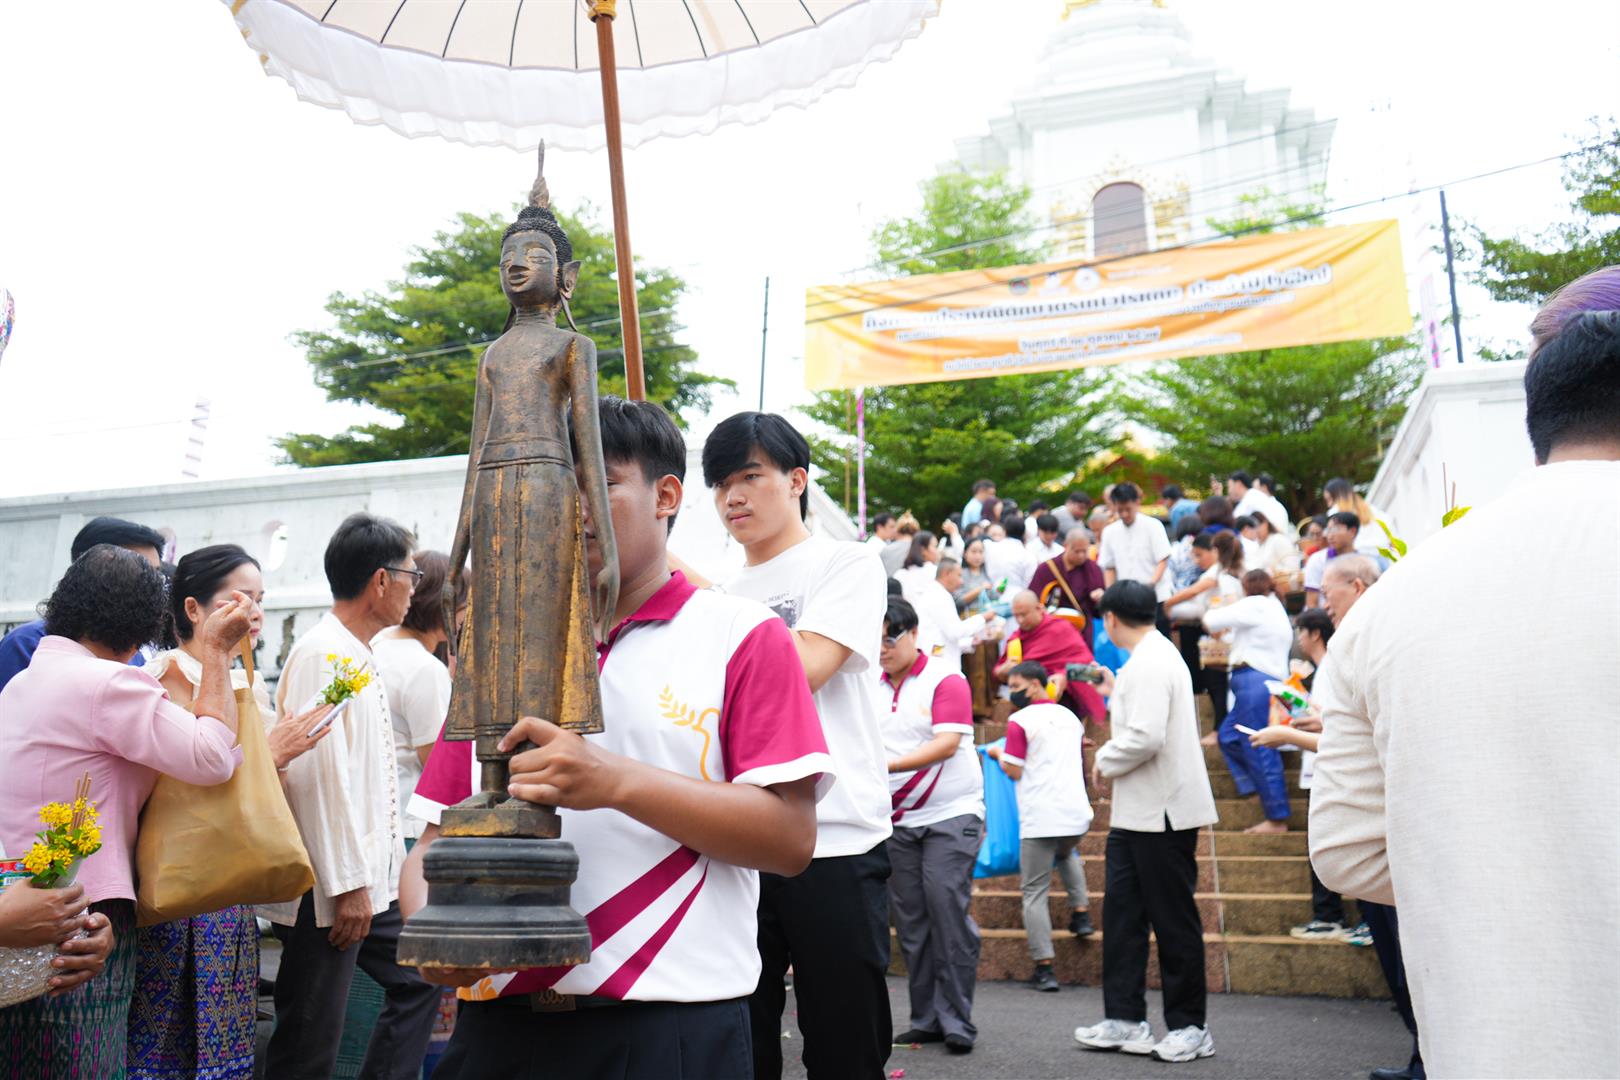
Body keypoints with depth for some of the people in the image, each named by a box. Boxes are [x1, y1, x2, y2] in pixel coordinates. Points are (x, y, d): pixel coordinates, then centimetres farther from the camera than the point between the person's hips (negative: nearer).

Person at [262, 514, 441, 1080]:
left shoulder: (358, 656, 14)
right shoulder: (324, 653, -16)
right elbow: (318, 772, -23)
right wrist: (347, 885, -21)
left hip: (368, 880, 10)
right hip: (329, 888, -10)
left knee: (417, 980, 16)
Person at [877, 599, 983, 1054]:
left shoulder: (946, 681, -8)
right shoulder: (870, 687, 7)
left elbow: (947, 743, -18)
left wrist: (886, 765, -26)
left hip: (951, 813, -5)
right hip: (898, 819, 5)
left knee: (949, 912, -7)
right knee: (910, 921, 7)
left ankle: (957, 1023, 3)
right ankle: (926, 1019, 16)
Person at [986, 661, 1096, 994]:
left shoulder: (1020, 721, -7)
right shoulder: (1070, 716, 14)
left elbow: (1014, 771, -7)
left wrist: (998, 753, 10)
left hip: (1040, 819, -6)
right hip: (1077, 812, 6)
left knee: (1035, 891, 2)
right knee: (1066, 853, 38)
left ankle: (1044, 969, -2)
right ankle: (1081, 912, 24)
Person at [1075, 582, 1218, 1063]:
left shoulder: (1150, 664, -19)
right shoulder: (1157, 655, 14)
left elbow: (1146, 736, -28)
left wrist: (1104, 762, -13)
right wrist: (1118, 692, 28)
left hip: (1163, 813, -10)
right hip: (1137, 812, 10)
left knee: (1174, 920, 2)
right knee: (1122, 912, 11)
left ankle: (1189, 1027, 14)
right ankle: (1125, 1019, 18)